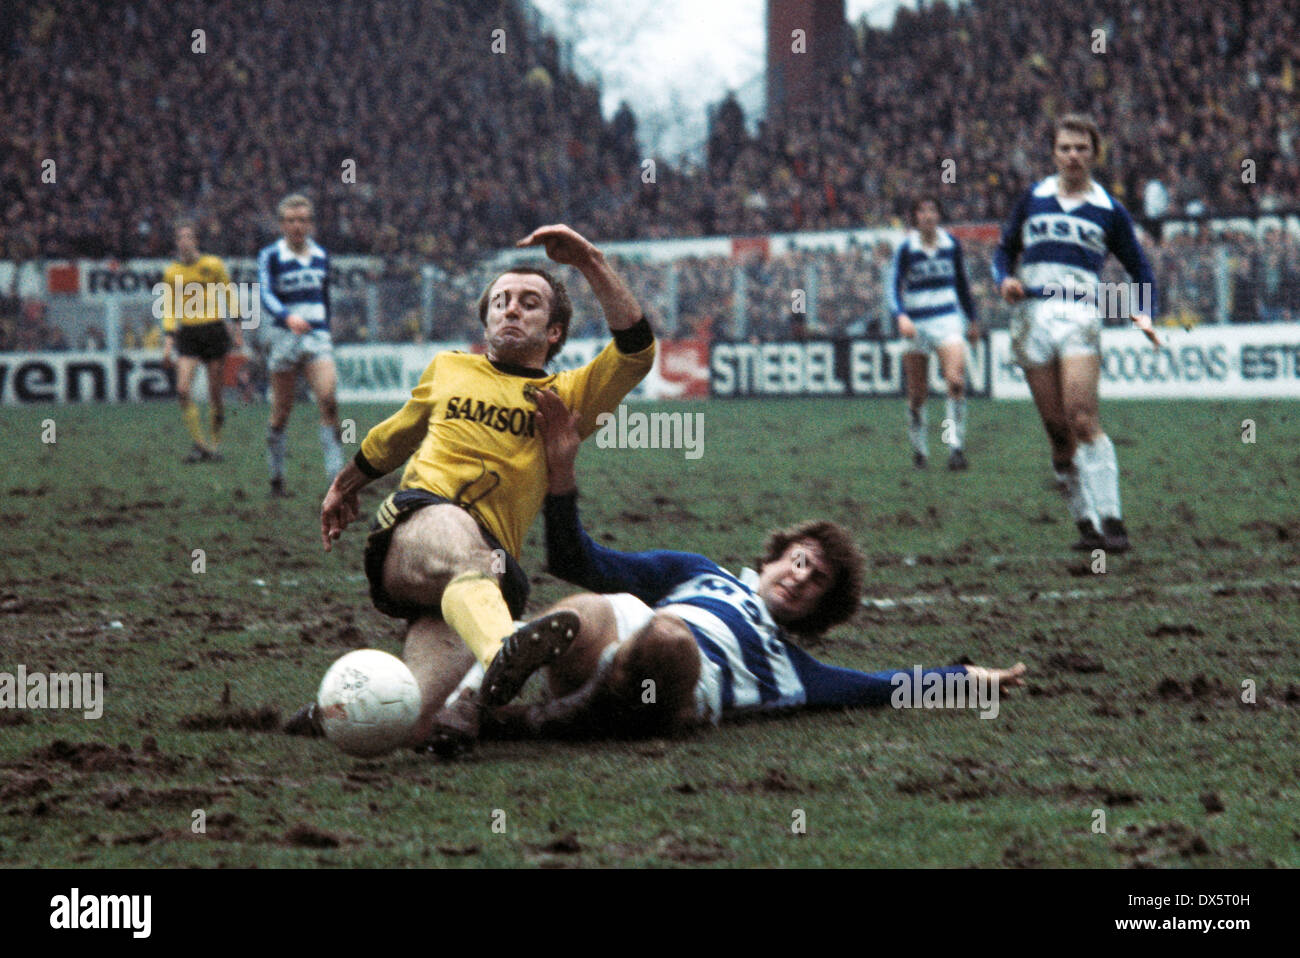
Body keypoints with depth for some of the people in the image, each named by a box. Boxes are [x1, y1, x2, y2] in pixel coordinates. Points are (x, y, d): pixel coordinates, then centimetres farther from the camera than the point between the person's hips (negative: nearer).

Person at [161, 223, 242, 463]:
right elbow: (170, 309, 12)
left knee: (215, 393, 0)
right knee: (183, 390, -15)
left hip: (214, 329, -2)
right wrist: (168, 340, 4)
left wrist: (234, 326, 3)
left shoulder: (212, 264, 0)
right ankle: (199, 443, -6)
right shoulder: (171, 272, 7)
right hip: (187, 333, 2)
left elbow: (230, 295, 9)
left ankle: (215, 444, 14)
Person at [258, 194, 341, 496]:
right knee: (282, 411, 1)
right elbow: (266, 296, -17)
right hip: (284, 336, -3)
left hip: (317, 336, 3)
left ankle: (337, 476, -17)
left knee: (328, 399, -15)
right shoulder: (270, 256, -3)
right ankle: (277, 479, 14)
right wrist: (288, 317, -34)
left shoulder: (321, 256, 12)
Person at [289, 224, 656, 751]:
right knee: (454, 530, -42)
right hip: (410, 526, 0)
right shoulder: (447, 370, 28)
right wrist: (346, 483, 59)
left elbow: (636, 350, 2)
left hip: (489, 561, 0)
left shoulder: (568, 396, 20)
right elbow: (395, 435, 46)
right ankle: (499, 651, -70)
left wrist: (591, 263, -5)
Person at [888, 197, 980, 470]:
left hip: (947, 319, 1)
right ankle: (919, 449, 23)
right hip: (916, 323, -1)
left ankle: (955, 446, -15)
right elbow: (894, 287, -7)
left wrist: (972, 319, 22)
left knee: (956, 381, -19)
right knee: (917, 395, 3)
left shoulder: (951, 244, 5)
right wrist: (901, 317, -24)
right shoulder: (906, 248, -3)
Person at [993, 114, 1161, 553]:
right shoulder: (1033, 199, 15)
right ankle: (1085, 521, 6)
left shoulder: (1109, 210, 10)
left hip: (1080, 315, -3)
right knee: (1057, 429, -1)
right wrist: (1004, 280, 2)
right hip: (1032, 315, 3)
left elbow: (1141, 270, 15)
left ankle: (1110, 520, -21)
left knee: (1082, 419, -19)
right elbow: (1005, 249, 24)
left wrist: (1144, 313, -3)